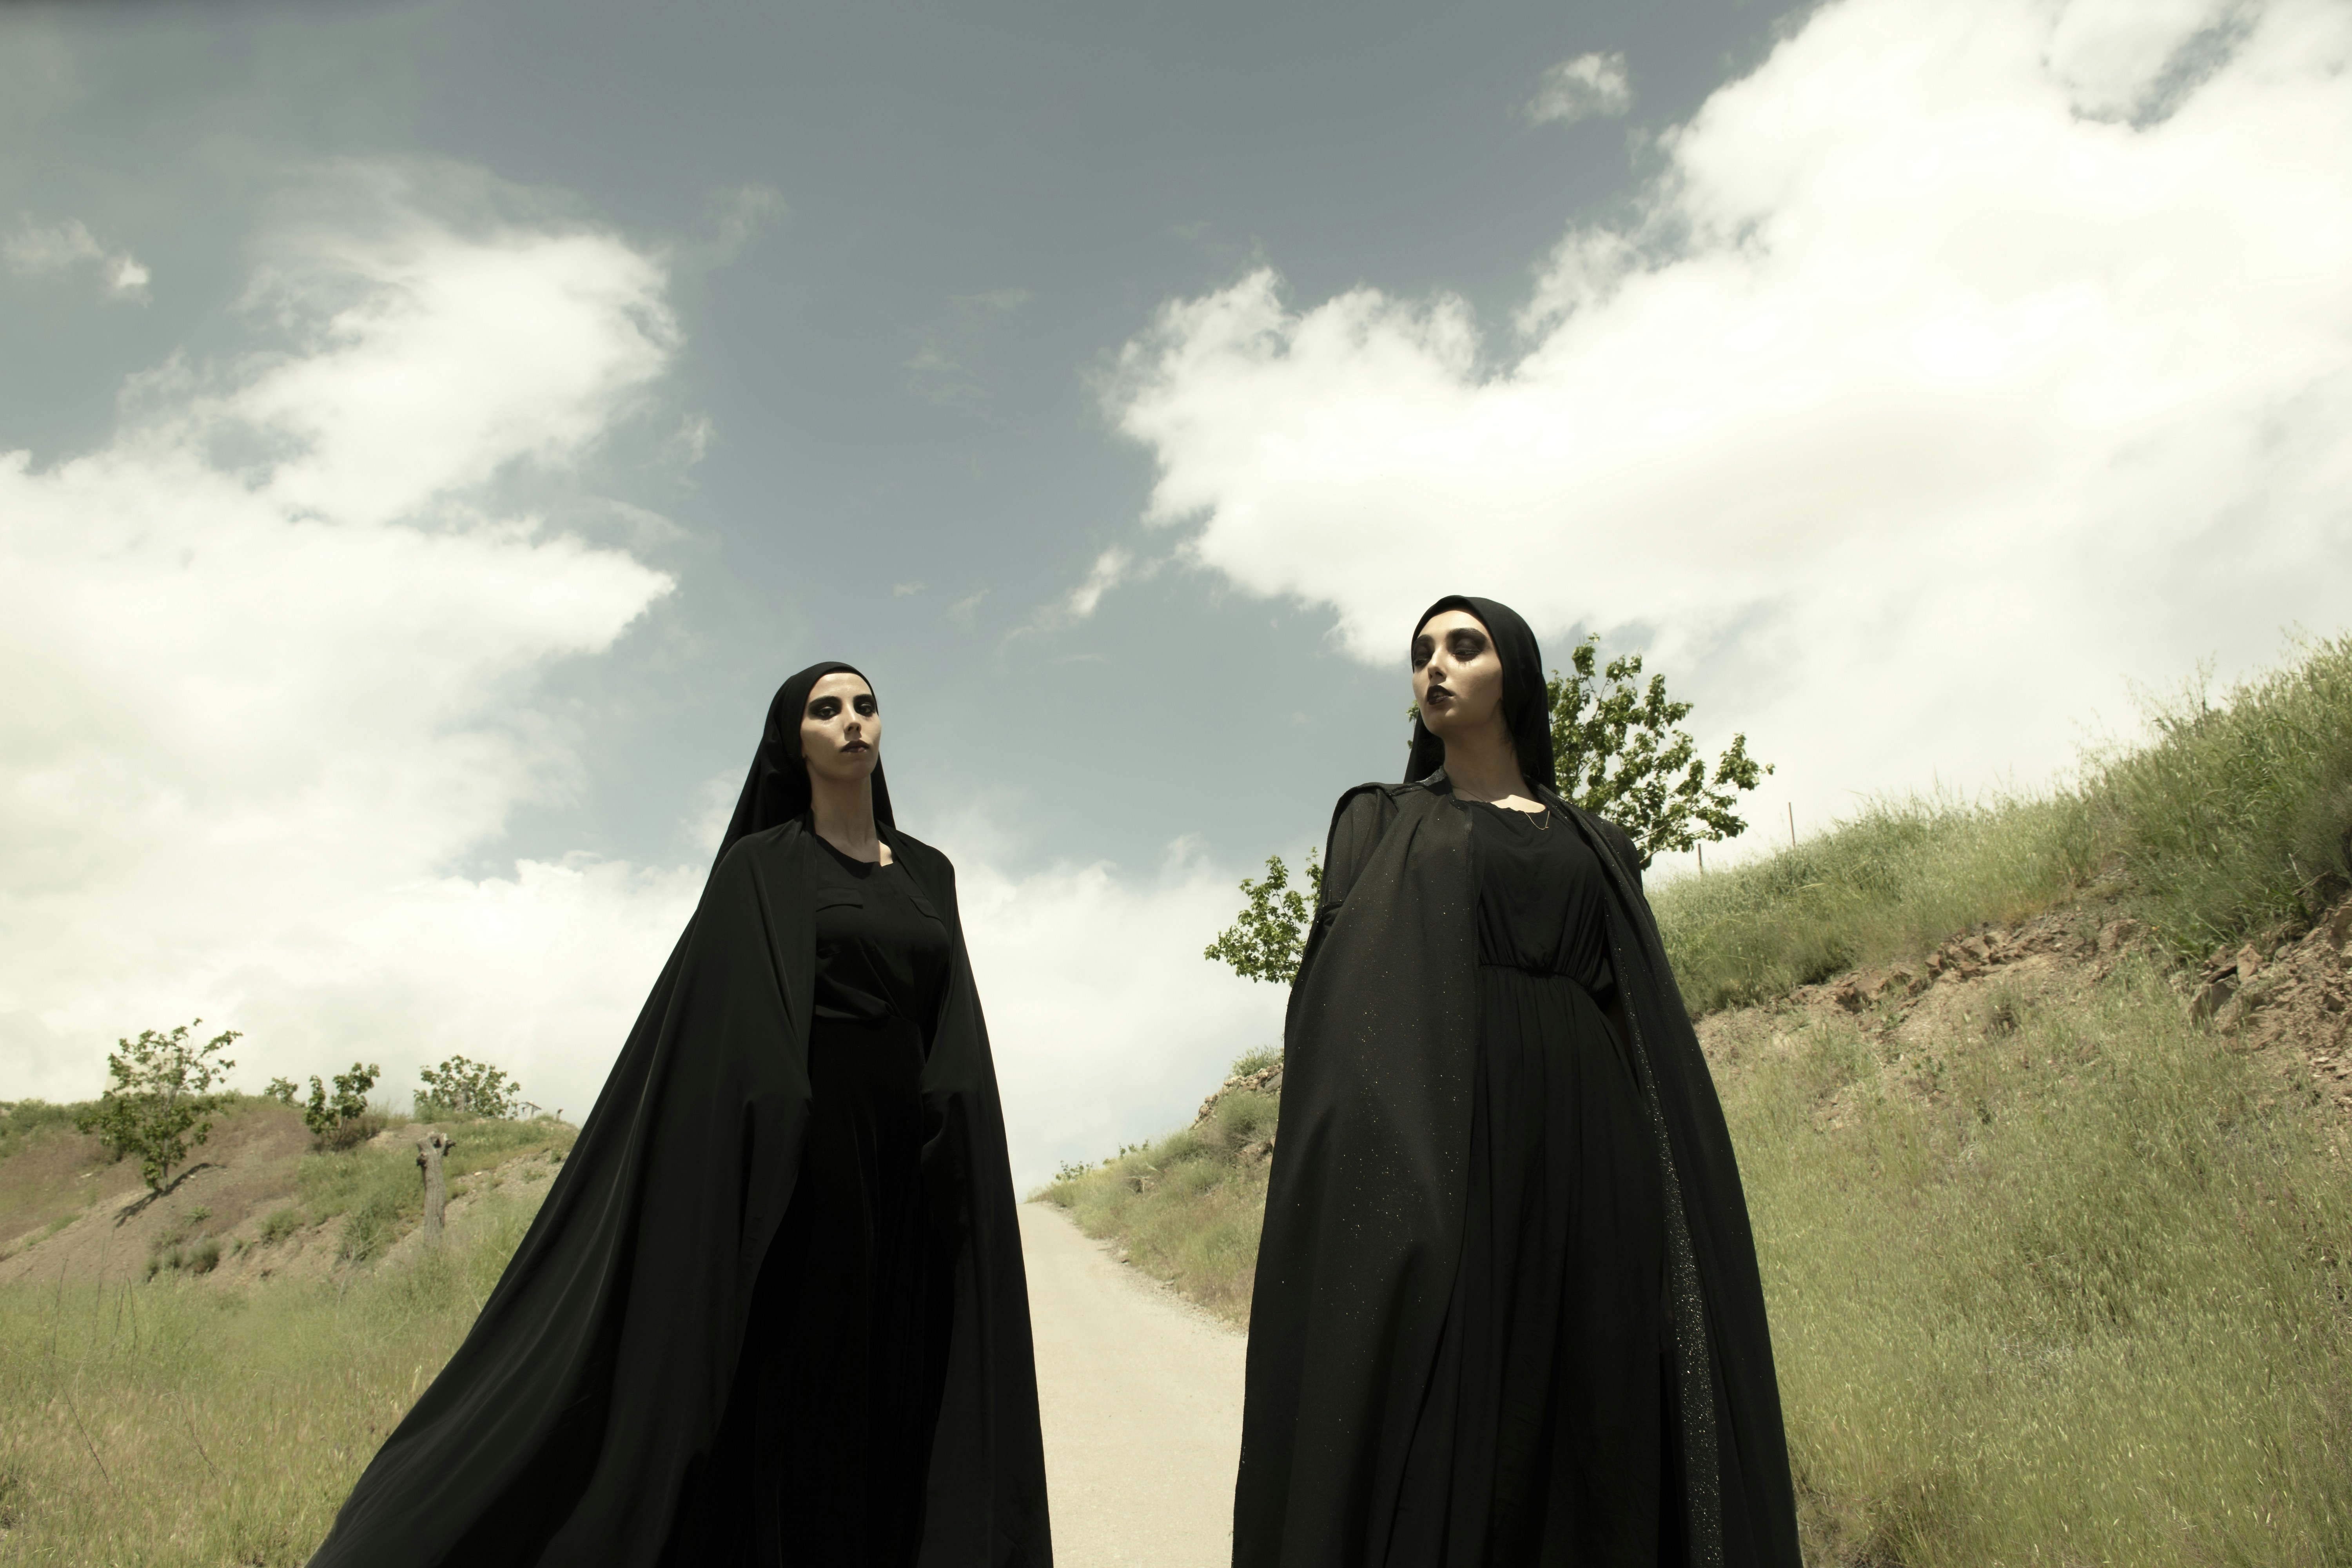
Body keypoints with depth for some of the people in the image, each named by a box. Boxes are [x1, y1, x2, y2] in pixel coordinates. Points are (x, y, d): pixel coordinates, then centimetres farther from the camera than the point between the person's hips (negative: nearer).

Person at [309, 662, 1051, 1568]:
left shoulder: (929, 873, 17)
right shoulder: (760, 866, 3)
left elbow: (954, 1033, 12)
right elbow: (729, 1020, -5)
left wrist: (955, 1176, 1)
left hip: (908, 1165, 5)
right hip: (806, 1156, -5)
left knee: (898, 1397, 4)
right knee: (804, 1395, -6)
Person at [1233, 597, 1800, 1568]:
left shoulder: (1595, 847, 22)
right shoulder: (1380, 827, 15)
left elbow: (1651, 1021, 14)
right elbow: (1348, 995, 2)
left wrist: (1672, 1216, 2)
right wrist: (1381, 1189, -14)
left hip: (1583, 1153, 3)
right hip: (1441, 1146, -3)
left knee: (1601, 1441, -1)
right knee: (1444, 1436, -11)